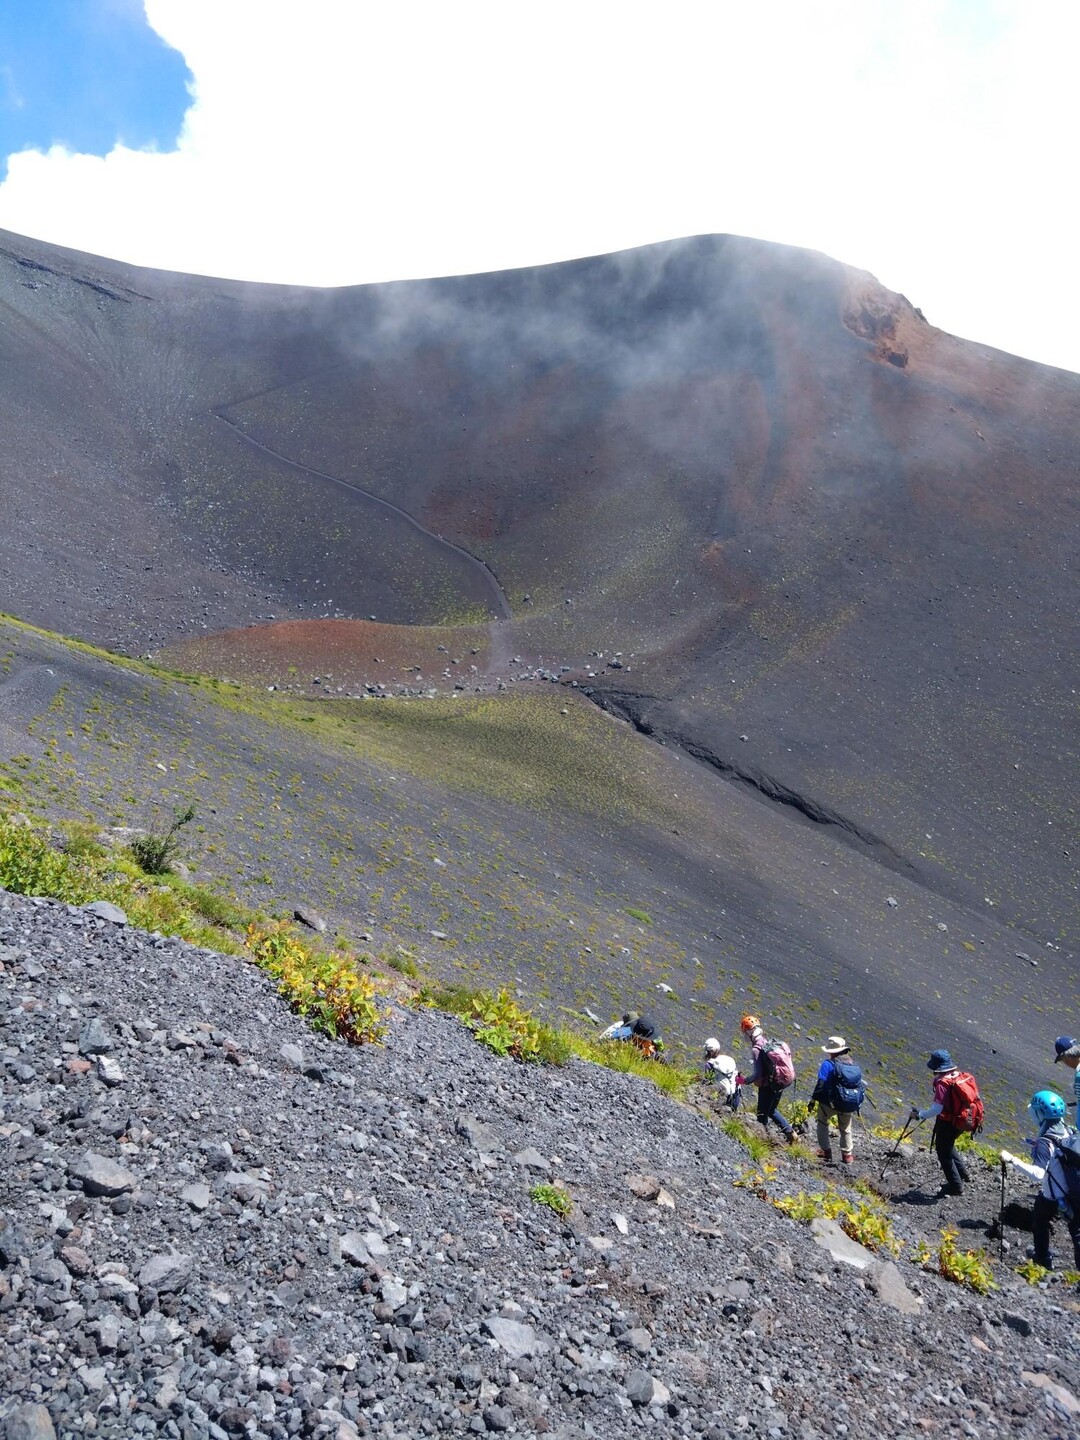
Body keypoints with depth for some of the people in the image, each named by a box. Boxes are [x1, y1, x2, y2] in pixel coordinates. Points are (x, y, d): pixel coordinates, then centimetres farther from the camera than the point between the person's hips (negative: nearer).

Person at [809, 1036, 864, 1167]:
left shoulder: (829, 1064, -11)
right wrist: (856, 1105, 23)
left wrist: (813, 1100, -9)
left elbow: (821, 1084, -17)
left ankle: (826, 1151, 16)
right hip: (851, 1105, 5)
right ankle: (847, 1154, 33)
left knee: (822, 1121, 20)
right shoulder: (854, 1066, 9)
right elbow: (860, 1085, 14)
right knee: (845, 1129, 27)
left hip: (832, 1102, -5)